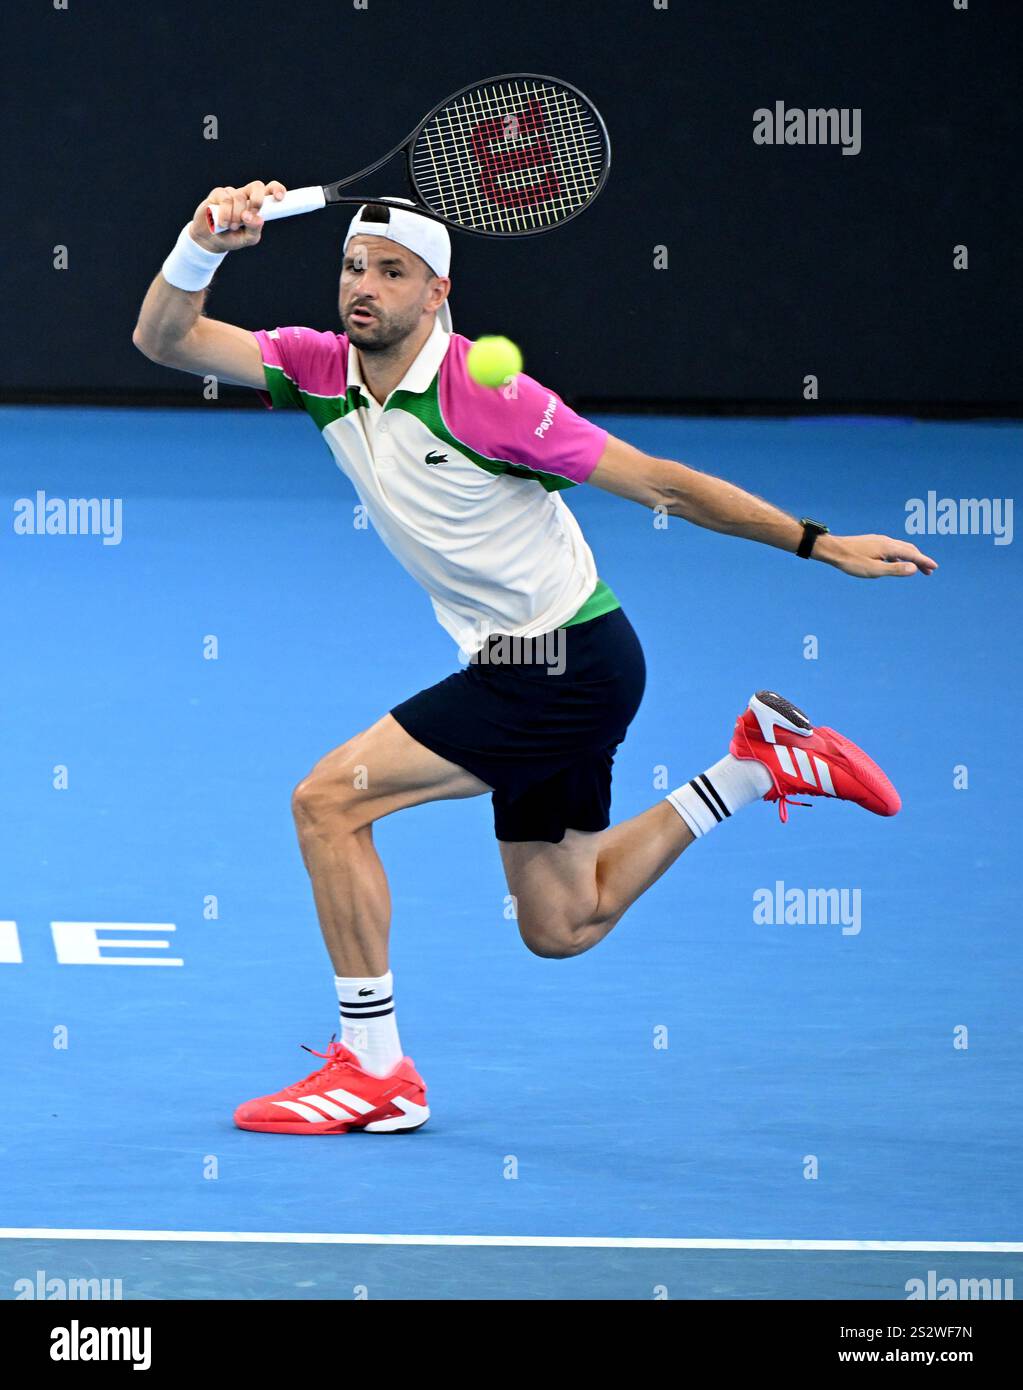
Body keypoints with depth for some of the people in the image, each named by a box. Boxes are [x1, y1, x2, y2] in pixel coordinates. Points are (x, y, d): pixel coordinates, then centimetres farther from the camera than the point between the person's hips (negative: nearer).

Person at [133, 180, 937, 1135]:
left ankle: (372, 1068, -5)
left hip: (572, 663, -8)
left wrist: (820, 544, -16)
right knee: (560, 927, 17)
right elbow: (163, 338, -7)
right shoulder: (322, 370, -2)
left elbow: (660, 483, -16)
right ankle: (757, 764, 28)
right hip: (516, 668, 8)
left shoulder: (481, 395, -21)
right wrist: (204, 242, -26)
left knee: (327, 800, -14)